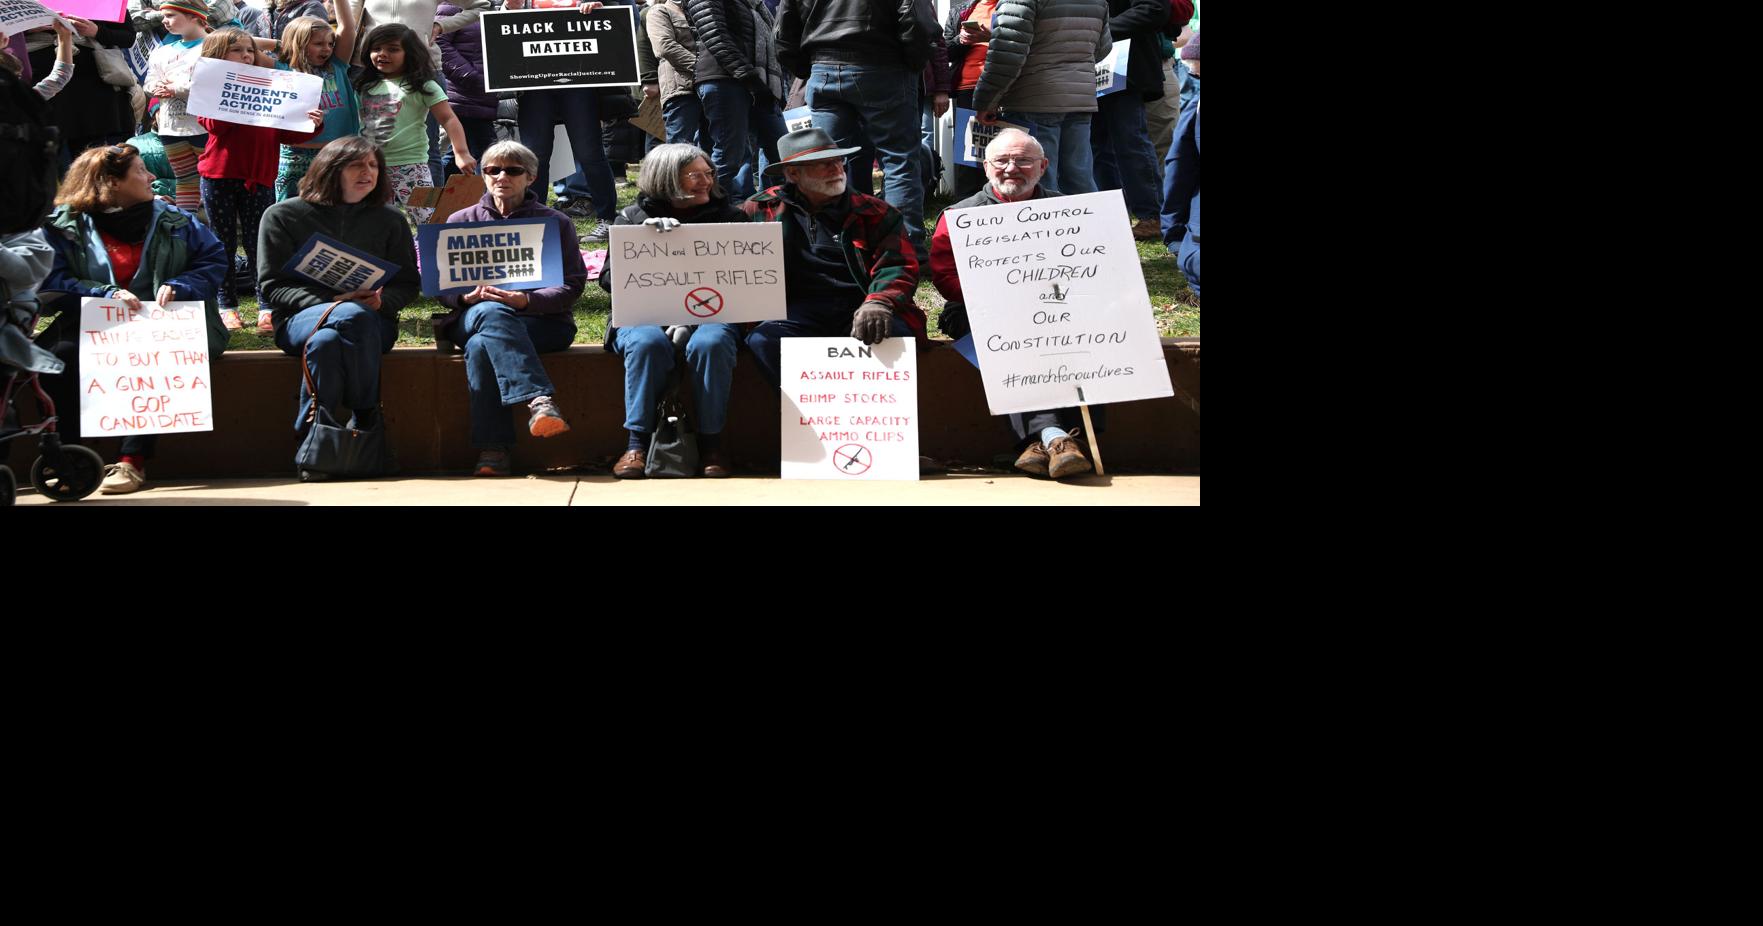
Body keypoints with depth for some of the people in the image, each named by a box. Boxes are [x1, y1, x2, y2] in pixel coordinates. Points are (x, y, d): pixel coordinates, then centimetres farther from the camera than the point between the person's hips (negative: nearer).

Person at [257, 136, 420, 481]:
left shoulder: (390, 220, 16)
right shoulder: (282, 216, 8)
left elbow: (408, 284, 16)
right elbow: (272, 286, 2)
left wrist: (381, 300, -9)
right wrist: (331, 302, -14)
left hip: (374, 322, 2)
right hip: (301, 318, -2)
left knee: (327, 341, -37)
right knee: (354, 317, -38)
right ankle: (367, 421, -29)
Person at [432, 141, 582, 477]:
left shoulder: (556, 222, 11)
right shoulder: (461, 221, 17)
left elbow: (572, 285, 1)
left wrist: (526, 300, -17)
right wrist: (469, 296, -13)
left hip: (543, 320, -2)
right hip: (473, 318, 2)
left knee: (481, 345, -34)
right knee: (492, 313, -37)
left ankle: (492, 450, -40)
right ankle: (539, 399, -49)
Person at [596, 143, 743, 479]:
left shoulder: (729, 217, 16)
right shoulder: (633, 217, 13)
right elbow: (609, 277, 7)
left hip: (708, 315, 0)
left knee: (710, 343, -36)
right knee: (648, 343, -36)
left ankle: (710, 443, -25)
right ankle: (637, 444, -30)